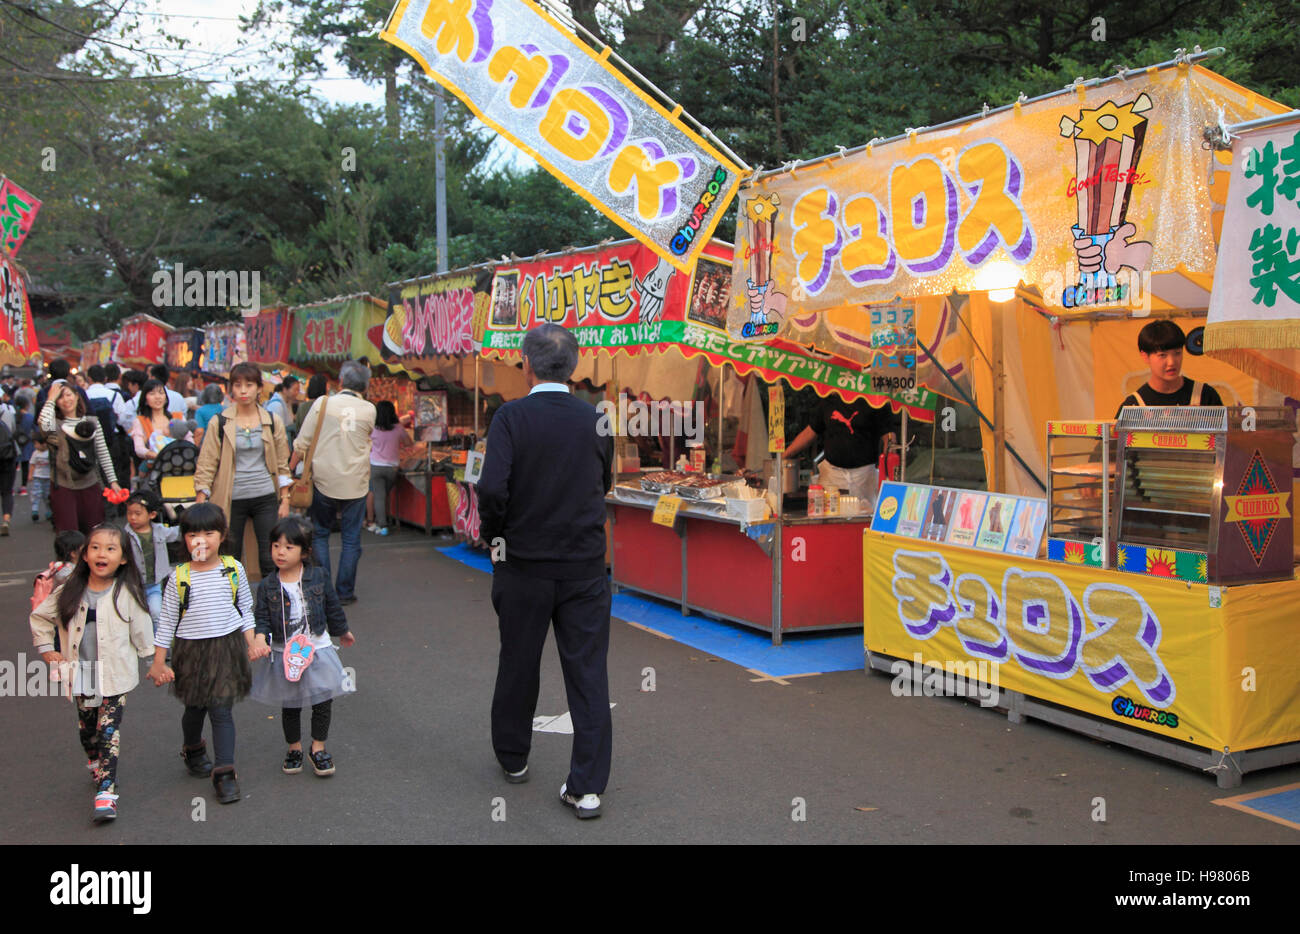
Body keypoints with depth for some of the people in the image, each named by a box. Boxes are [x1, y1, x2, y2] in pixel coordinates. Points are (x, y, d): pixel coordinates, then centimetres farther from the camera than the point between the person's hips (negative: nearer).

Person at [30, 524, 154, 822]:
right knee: (88, 728, 17)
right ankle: (95, 767, 42)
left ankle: (106, 790, -11)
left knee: (109, 730, -10)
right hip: (81, 674, 4)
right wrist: (46, 650, 10)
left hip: (115, 675, -3)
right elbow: (39, 617, 15)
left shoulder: (126, 594, -8)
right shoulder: (69, 593, -1)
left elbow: (141, 630, 0)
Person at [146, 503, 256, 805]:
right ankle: (193, 750, 45)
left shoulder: (233, 569, -4)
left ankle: (225, 772, 1)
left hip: (227, 647, 0)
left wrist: (249, 642, 3)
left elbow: (246, 607, 8)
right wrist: (159, 661, 0)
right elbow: (166, 620, 0)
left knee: (222, 710, -4)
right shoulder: (180, 577, -7)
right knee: (195, 708, 15)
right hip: (191, 650, 0)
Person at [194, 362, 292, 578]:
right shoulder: (219, 423, 1)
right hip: (232, 499, -1)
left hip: (265, 497, 1)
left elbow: (282, 465, 10)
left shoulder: (273, 422, 5)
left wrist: (285, 500, 4)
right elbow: (206, 466, 1)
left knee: (270, 559, -2)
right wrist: (201, 504, -5)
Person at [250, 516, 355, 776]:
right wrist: (260, 637, -27)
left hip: (316, 650, 0)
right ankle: (294, 748, 31)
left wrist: (342, 632, 18)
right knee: (289, 706, 14)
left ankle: (318, 748, 22)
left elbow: (332, 607, 6)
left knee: (323, 702, 6)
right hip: (283, 654, 0)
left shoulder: (318, 577, -6)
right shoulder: (268, 586, -7)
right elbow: (262, 617, -7)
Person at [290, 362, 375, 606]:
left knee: (320, 534, 13)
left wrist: (290, 468, 7)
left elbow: (302, 443, -3)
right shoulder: (369, 410, -1)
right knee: (351, 539, 8)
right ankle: (345, 592, 9)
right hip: (355, 483, 1)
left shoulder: (322, 403, -5)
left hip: (324, 480, -1)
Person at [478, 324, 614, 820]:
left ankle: (513, 756, 36)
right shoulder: (595, 420, -2)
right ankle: (587, 787, 5)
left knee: (518, 664, 17)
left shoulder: (511, 417, -11)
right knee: (588, 672, 5)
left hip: (524, 564, -1)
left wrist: (494, 536, -3)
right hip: (585, 565, 1)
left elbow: (492, 488, -20)